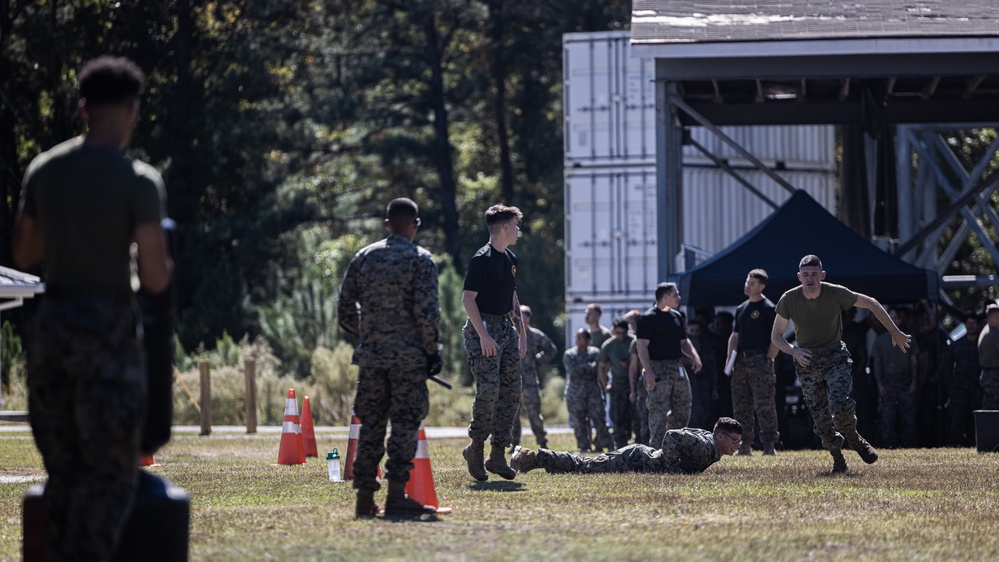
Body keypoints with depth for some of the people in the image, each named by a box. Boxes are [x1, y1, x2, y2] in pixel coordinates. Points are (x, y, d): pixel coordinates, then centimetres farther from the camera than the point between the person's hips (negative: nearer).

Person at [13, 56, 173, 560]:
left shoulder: (42, 170, 5)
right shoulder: (139, 181, -11)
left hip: (51, 325, 6)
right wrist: (163, 264, 10)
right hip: (109, 331, -6)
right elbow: (155, 279, -13)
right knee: (111, 471, -1)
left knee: (64, 470, 14)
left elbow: (23, 255, 16)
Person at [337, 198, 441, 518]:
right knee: (405, 424, -1)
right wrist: (432, 350, -3)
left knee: (370, 423, 9)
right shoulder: (420, 260, -5)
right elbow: (427, 312, -13)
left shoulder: (363, 258, 8)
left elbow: (345, 309, 10)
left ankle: (364, 499, 10)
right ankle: (396, 496, -6)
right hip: (408, 355, -4)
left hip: (371, 355, 4)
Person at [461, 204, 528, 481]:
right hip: (483, 328, -9)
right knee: (489, 389, -15)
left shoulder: (510, 260, 16)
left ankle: (498, 455, 7)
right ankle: (476, 448, 0)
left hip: (505, 328, 9)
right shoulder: (482, 259, -12)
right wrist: (483, 335, -21)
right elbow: (468, 298, -16)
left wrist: (521, 333, 20)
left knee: (511, 393, 3)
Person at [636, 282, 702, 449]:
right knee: (659, 413, -9)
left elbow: (683, 342, 25)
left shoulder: (676, 316, 17)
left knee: (683, 411, 8)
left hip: (677, 368, 8)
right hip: (658, 369, -8)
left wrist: (695, 356, 5)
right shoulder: (648, 318, -8)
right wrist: (648, 371, -22)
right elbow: (642, 346, -13)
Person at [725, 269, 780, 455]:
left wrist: (768, 361, -14)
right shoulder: (741, 309, 17)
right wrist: (729, 361, 9)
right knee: (740, 407, 6)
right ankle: (745, 445, 12)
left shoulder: (769, 309, -4)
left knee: (764, 406, -9)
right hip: (741, 361, 7)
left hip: (760, 361, -7)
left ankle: (770, 445, -8)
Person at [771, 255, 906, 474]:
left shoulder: (836, 294, -14)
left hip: (835, 357, -2)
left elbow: (870, 304, 0)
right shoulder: (789, 300, -10)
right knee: (821, 419, -1)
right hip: (807, 361, 2)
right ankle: (838, 460, 16)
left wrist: (895, 332, 5)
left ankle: (852, 437, 4)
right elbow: (776, 335, 1)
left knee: (839, 404, -25)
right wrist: (794, 351, -19)